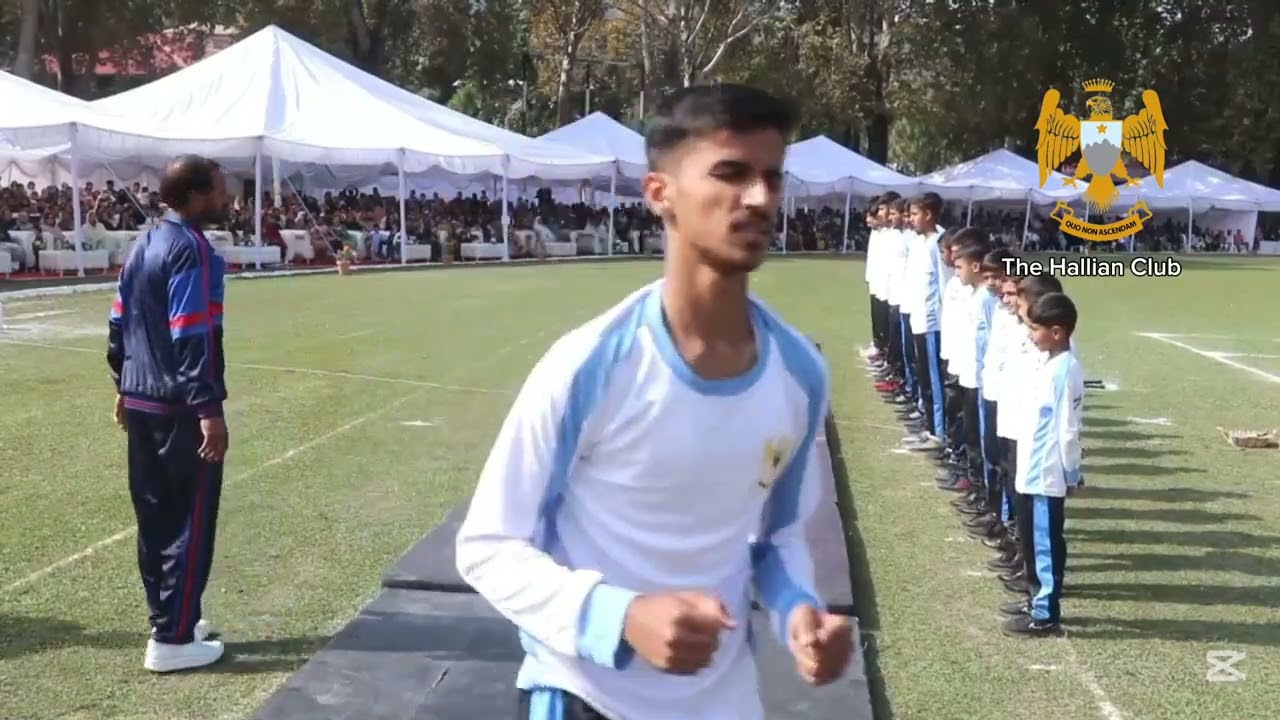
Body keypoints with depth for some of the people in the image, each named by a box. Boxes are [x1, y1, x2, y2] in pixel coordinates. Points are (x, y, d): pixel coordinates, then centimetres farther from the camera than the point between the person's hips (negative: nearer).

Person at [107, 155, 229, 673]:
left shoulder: (142, 247, 12)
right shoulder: (191, 249, -16)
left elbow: (118, 324, 17)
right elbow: (194, 337, -22)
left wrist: (123, 385, 25)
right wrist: (209, 410, -22)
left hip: (140, 403, 9)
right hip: (180, 409, -9)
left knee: (155, 517, 15)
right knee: (190, 523, -2)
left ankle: (169, 620, 26)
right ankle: (172, 640, 2)